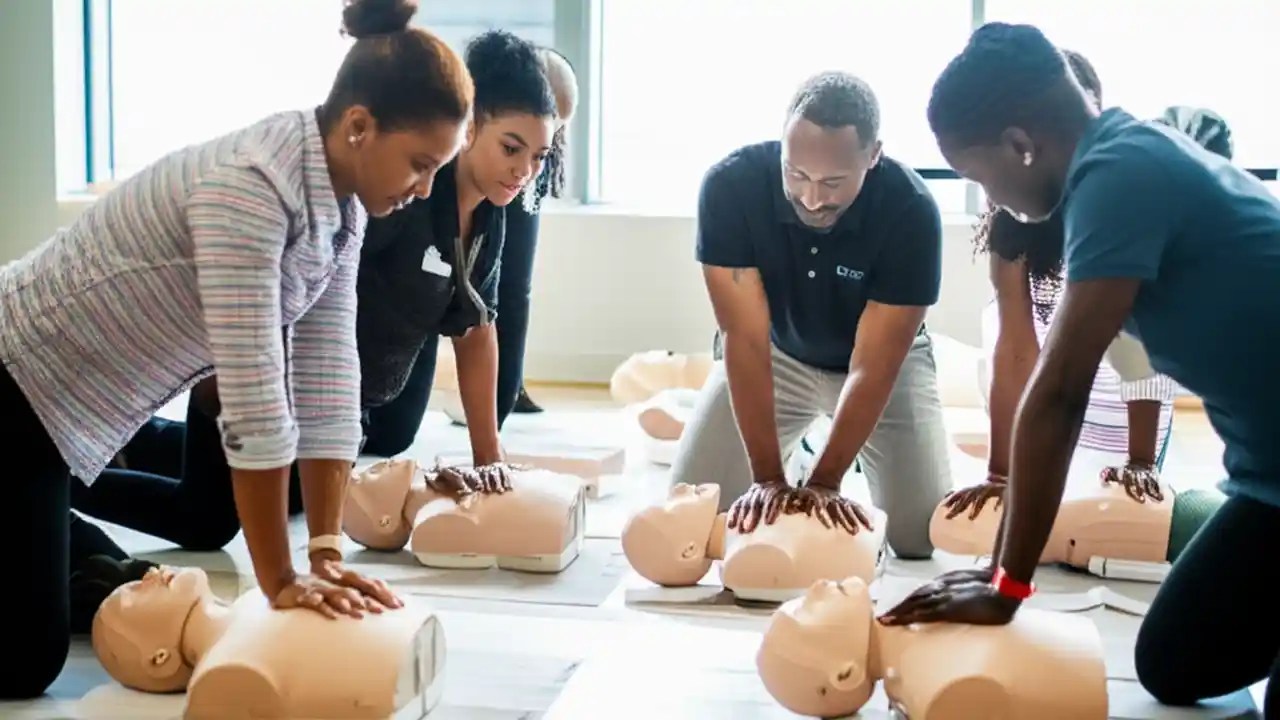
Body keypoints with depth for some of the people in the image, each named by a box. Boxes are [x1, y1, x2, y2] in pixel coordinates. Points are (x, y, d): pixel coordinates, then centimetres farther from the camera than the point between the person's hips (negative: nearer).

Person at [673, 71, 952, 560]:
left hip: (881, 361, -1)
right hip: (776, 352, 1)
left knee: (921, 536, -12)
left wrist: (824, 482, -33)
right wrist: (767, 477, -32)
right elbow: (746, 339, -28)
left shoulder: (911, 210, -33)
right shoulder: (730, 186, -31)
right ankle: (788, 449, 23)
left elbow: (871, 365, -28)